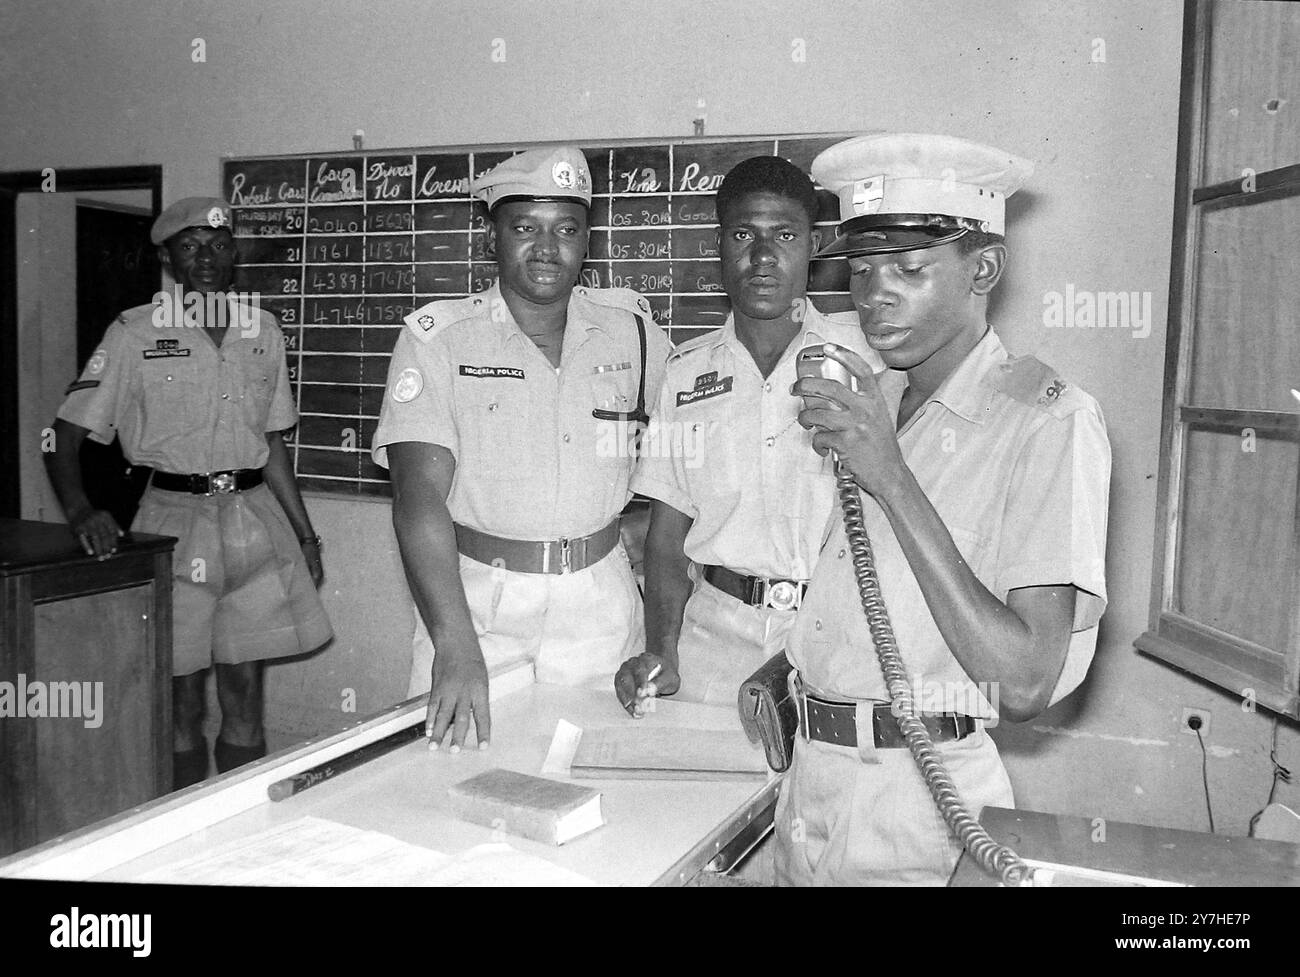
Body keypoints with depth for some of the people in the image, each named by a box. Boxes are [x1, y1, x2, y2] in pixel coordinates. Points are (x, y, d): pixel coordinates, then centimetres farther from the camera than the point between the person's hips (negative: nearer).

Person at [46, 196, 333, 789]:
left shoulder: (262, 331, 9)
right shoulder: (134, 333, -2)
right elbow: (67, 433, -4)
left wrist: (304, 533, 14)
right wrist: (79, 510, -22)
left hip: (254, 518, 3)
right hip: (175, 518, -3)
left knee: (245, 696, 8)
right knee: (183, 702, 4)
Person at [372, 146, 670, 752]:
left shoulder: (632, 328, 3)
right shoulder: (437, 335, -6)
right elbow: (420, 496, -16)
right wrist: (456, 645, -28)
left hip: (599, 607, 2)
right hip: (473, 600, -2)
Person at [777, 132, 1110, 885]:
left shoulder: (1047, 419, -14)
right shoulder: (875, 403, 8)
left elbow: (1024, 685, -23)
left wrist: (891, 480, -24)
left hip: (918, 802, -7)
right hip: (809, 783, 7)